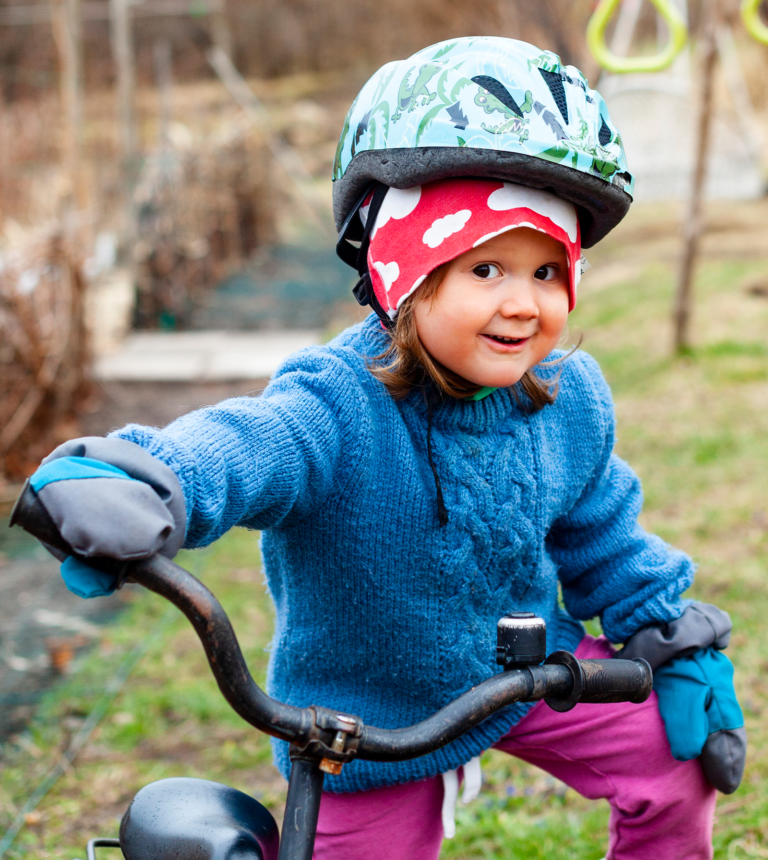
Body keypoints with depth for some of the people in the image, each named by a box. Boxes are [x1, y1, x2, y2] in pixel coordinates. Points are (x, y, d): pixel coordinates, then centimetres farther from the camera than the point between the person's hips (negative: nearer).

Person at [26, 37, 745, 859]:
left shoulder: (570, 399, -10)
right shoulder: (340, 406, -30)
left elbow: (600, 536, 6)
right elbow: (246, 445, -50)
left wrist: (683, 651, 6)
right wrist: (137, 480, -72)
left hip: (528, 665, 4)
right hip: (370, 712, -3)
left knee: (676, 765, -6)